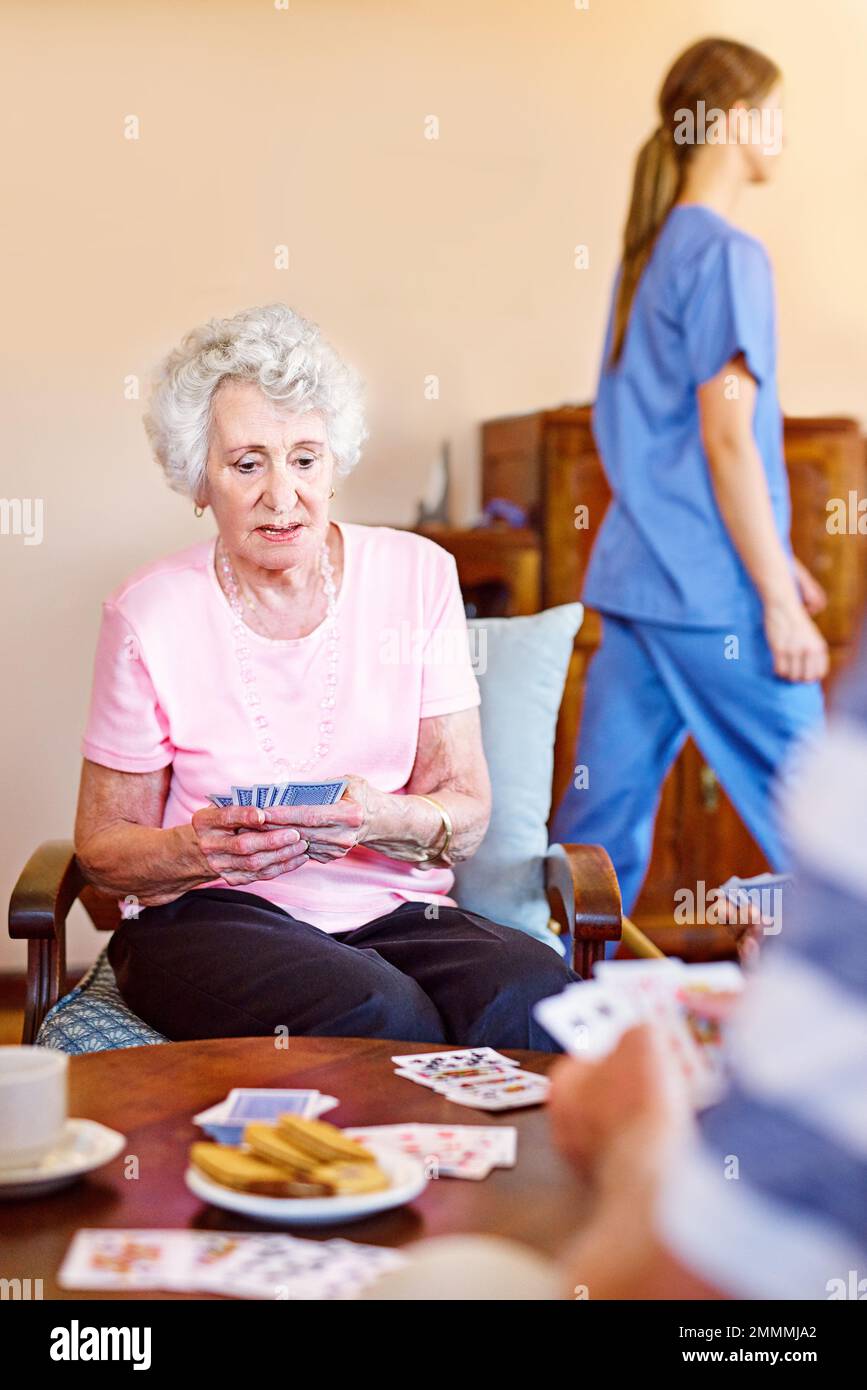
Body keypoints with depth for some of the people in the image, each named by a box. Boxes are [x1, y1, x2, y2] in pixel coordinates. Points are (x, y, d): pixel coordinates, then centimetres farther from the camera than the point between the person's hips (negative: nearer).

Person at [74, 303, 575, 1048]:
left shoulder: (418, 575, 3)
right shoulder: (151, 614, -3)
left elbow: (466, 811, 2)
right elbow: (103, 845, 4)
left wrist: (384, 820, -21)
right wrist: (200, 851, -19)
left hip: (394, 911, 3)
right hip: (209, 918, -2)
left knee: (532, 995, -29)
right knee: (379, 1014, -34)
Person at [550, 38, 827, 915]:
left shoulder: (648, 250, 16)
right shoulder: (727, 255, -10)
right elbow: (727, 440, -16)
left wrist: (771, 557, 24)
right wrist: (780, 598, -14)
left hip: (633, 578, 9)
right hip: (711, 589, -8)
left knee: (601, 811, 10)